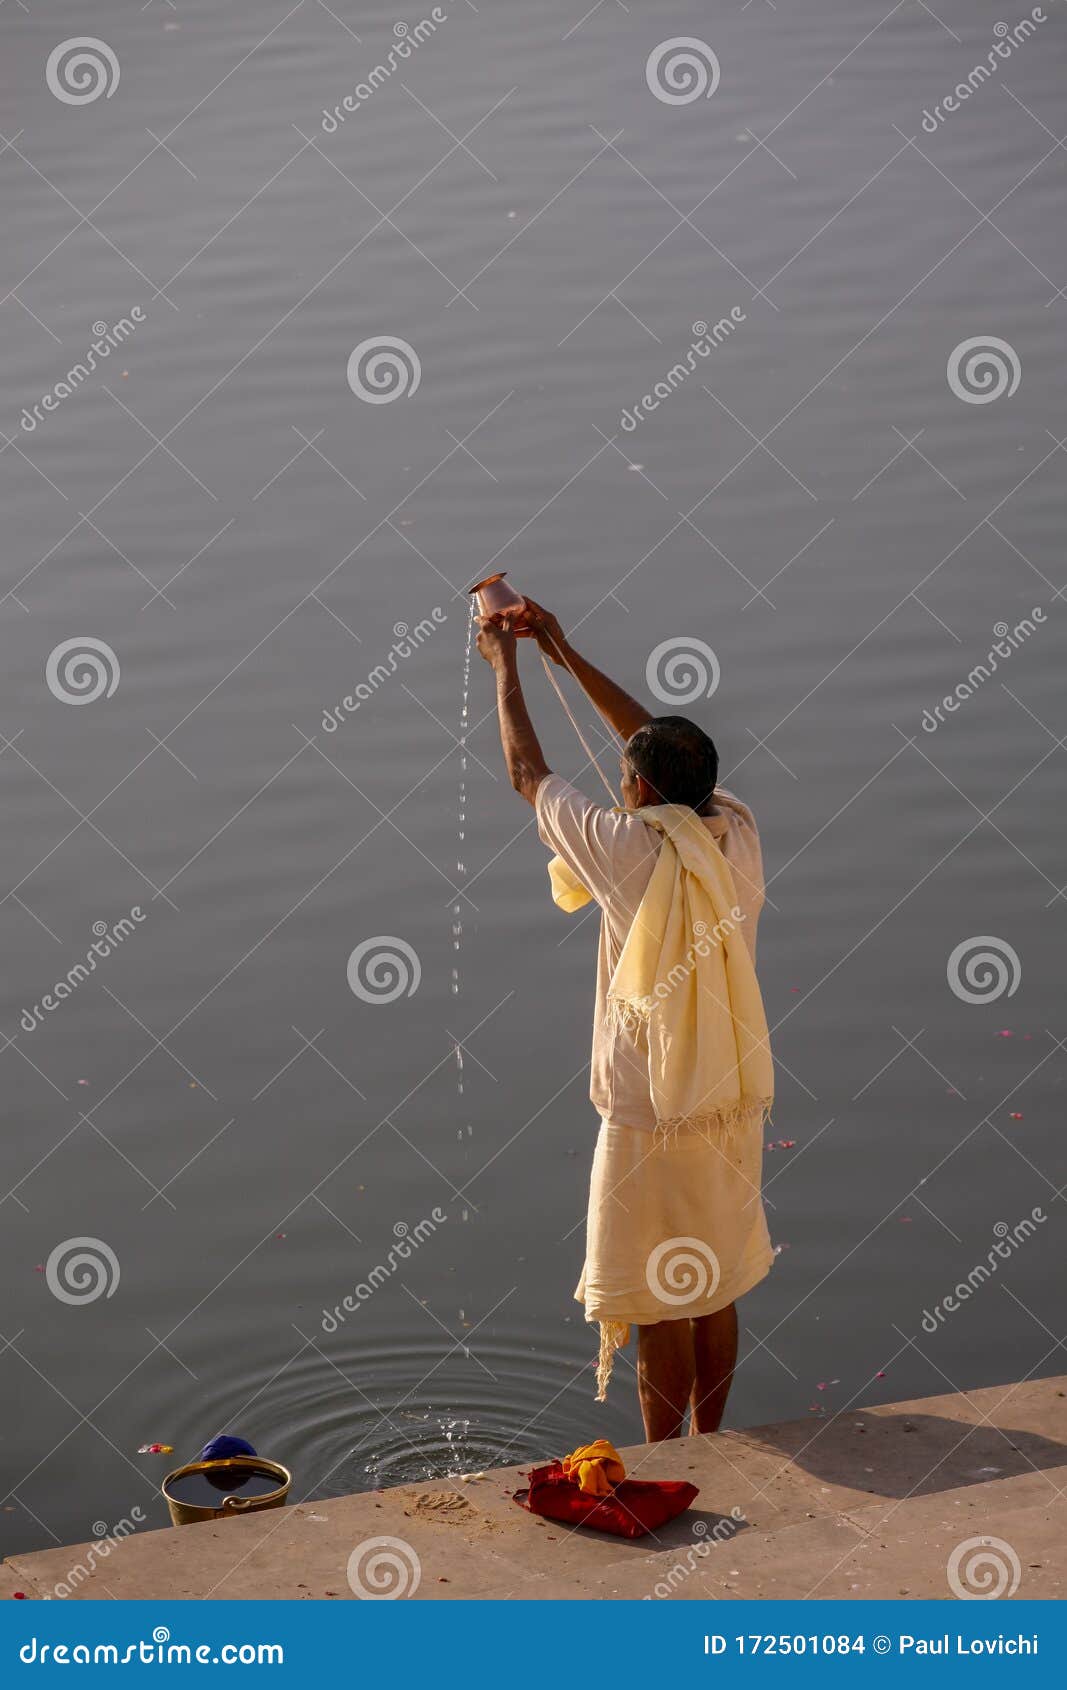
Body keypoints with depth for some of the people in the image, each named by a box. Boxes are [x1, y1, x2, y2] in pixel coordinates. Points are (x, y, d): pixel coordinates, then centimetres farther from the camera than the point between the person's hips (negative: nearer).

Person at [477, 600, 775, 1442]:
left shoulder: (629, 850, -17)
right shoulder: (737, 835, -3)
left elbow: (528, 772, -2)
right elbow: (665, 743, 11)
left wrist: (506, 665, 13)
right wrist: (567, 654, 16)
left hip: (650, 1123, -6)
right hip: (733, 1110, 6)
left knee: (661, 1310, 6)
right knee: (716, 1294, 18)